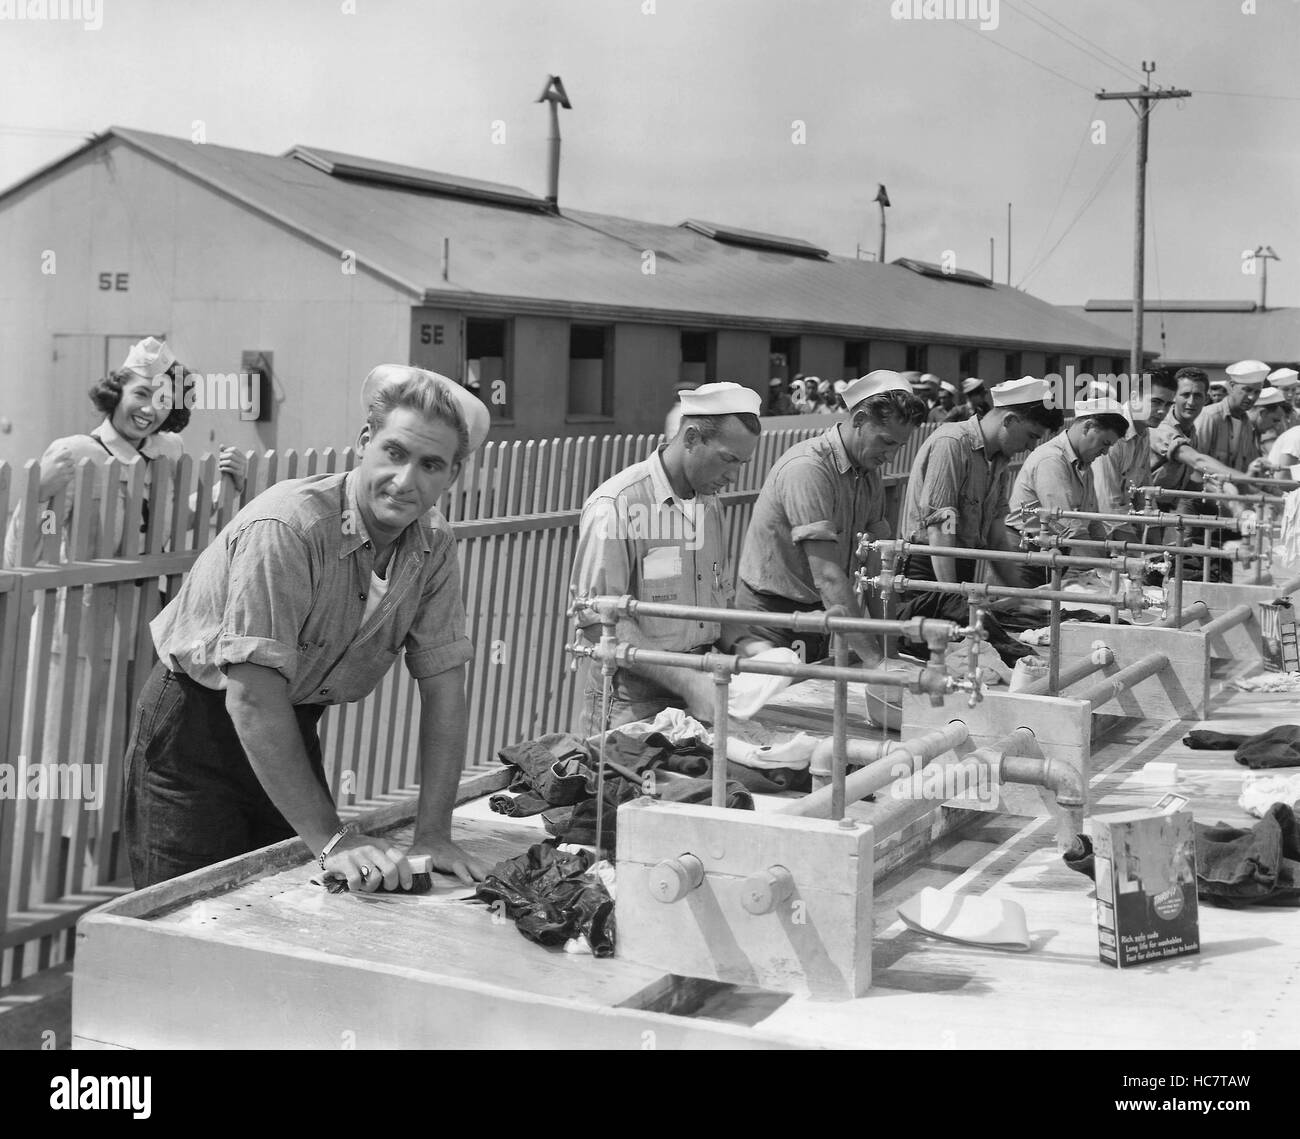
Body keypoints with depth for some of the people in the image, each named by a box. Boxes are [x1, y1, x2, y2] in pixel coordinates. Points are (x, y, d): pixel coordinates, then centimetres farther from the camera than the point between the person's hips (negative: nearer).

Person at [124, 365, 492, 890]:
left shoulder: (434, 545, -8)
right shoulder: (287, 527, -29)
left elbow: (443, 687, -6)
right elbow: (252, 697, -32)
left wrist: (434, 836, -15)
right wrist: (330, 838, -34)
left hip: (292, 725, 6)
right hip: (197, 723, -6)